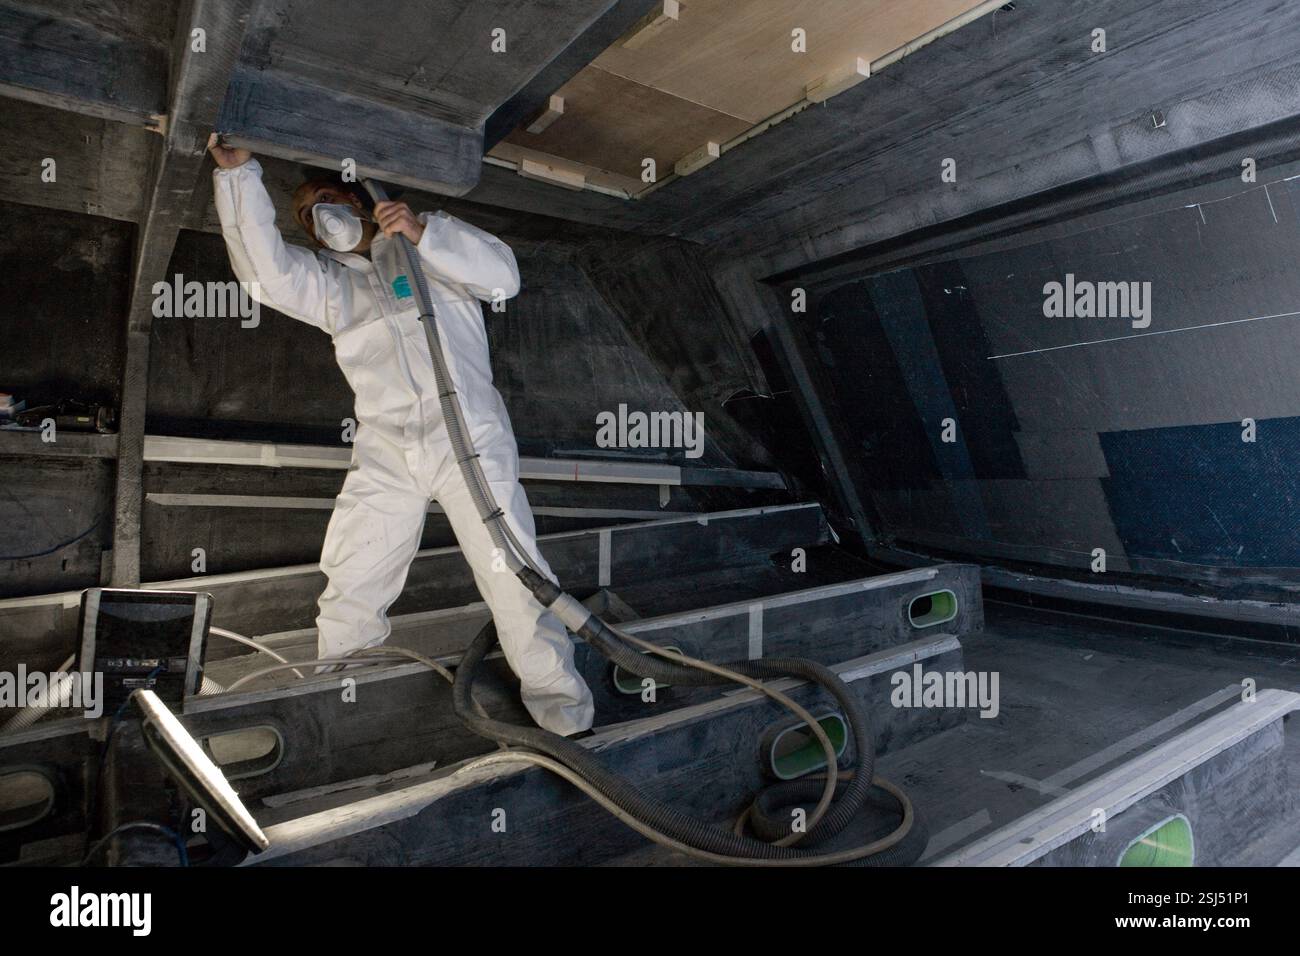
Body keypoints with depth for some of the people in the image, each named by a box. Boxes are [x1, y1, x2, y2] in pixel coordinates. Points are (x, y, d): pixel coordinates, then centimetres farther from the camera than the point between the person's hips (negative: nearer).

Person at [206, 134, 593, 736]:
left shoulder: (432, 239, 14)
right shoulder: (325, 281, 23)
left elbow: (502, 276, -3)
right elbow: (263, 270, 4)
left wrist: (422, 233, -13)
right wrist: (237, 173, 0)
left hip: (467, 436, -4)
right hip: (384, 455, 5)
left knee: (511, 571, -9)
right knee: (350, 586, 7)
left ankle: (561, 709, 2)